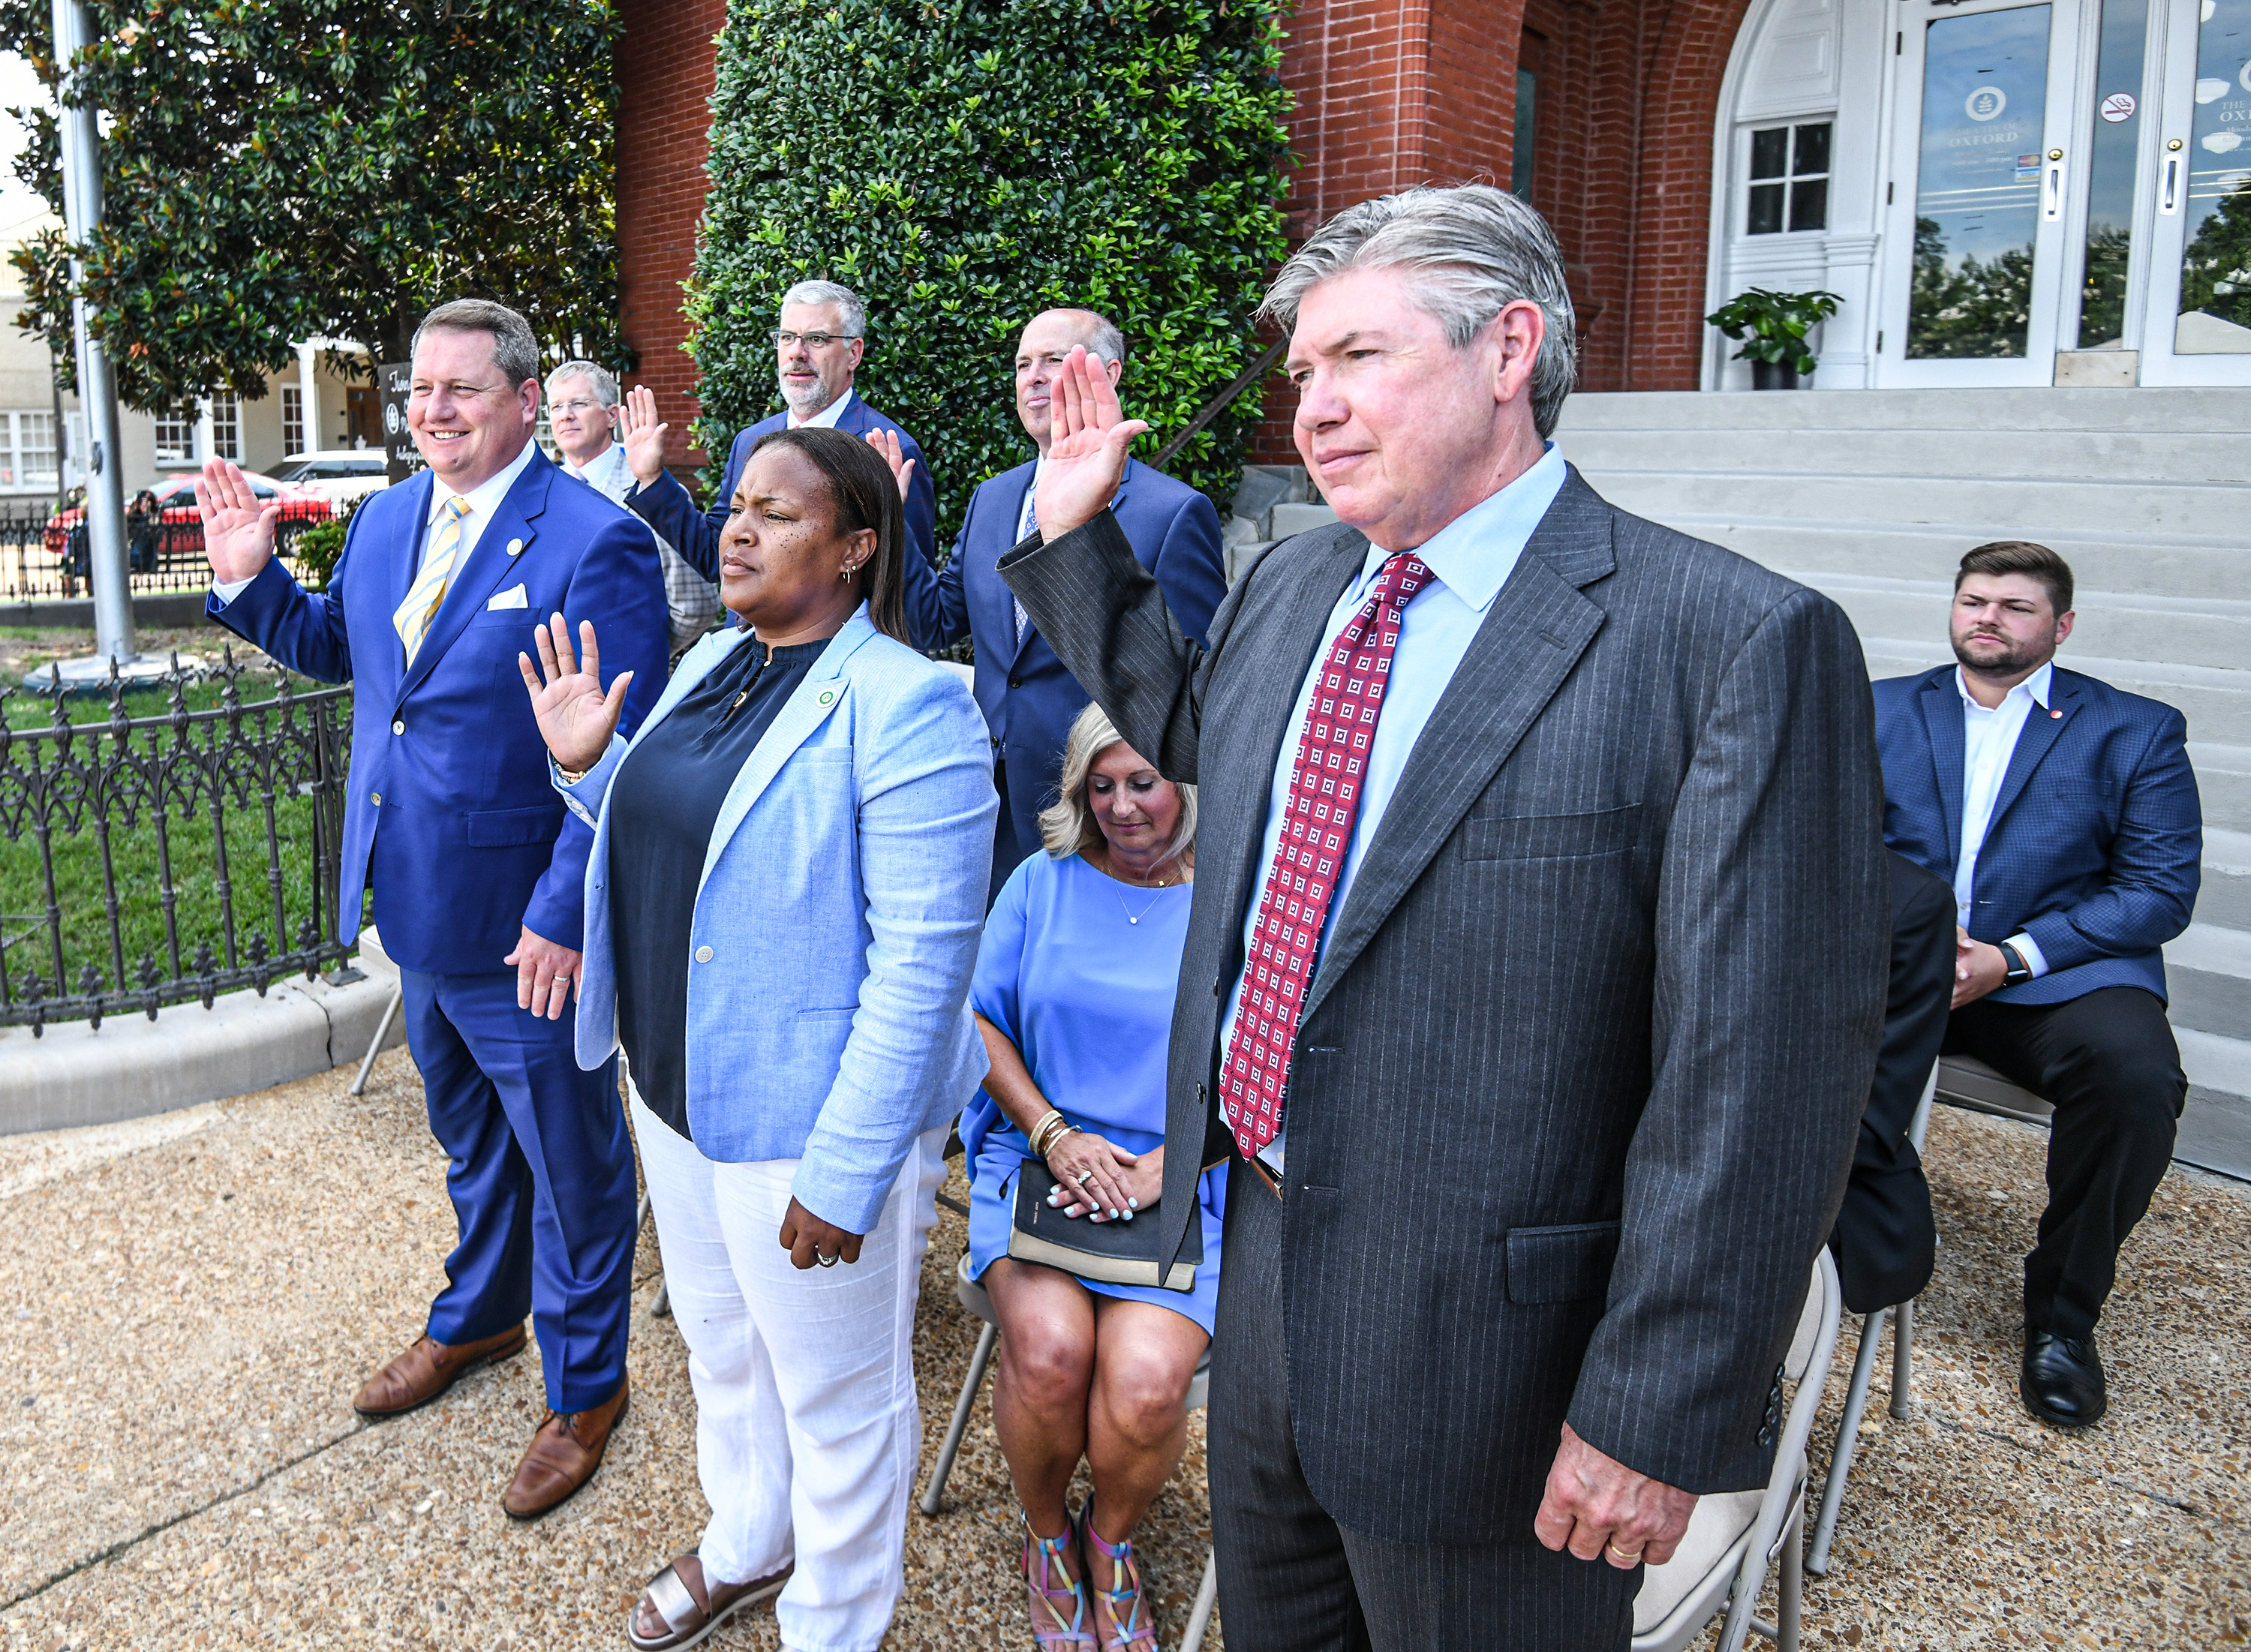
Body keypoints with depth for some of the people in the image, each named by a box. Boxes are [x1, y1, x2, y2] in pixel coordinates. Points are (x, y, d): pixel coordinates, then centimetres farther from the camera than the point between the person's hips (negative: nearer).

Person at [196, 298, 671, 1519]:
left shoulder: (596, 544, -19)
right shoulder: (386, 518, 5)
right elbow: (337, 648, 21)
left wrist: (565, 915, -23)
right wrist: (249, 579, 4)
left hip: (524, 922, -7)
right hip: (416, 906, 8)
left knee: (568, 1157, 10)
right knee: (468, 1132, 26)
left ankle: (585, 1385, 30)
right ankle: (479, 1314, 50)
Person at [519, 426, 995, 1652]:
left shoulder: (903, 704, -22)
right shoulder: (710, 664, 5)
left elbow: (923, 959, -24)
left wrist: (843, 1173, -24)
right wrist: (587, 768, 1)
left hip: (806, 1123, -8)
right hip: (677, 1090, 8)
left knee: (835, 1399, 13)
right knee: (720, 1342, 27)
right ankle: (747, 1545, 53)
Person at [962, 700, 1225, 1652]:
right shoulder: (1044, 884, 8)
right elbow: (980, 1022, 7)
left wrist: (1165, 1162, -12)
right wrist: (1055, 1135, -7)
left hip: (1182, 1188, -1)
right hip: (1037, 1157, 1)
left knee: (1144, 1379, -25)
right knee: (1048, 1346, -26)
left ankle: (1111, 1541, 11)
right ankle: (1045, 1531, 8)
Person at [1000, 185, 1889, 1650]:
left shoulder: (1737, 643, -20)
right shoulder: (1289, 585, 4)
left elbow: (1762, 1078, -21)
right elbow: (1192, 725, 26)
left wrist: (1657, 1418, -19)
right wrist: (1076, 535, 16)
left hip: (1483, 1338, -7)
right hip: (1262, 1260, 7)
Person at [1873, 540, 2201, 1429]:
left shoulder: (2137, 731, 8)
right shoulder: (1883, 710, 16)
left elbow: (2161, 890, 0)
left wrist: (2013, 957, -14)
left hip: (2056, 976, -1)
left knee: (2135, 1068, -34)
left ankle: (2063, 1311, -10)